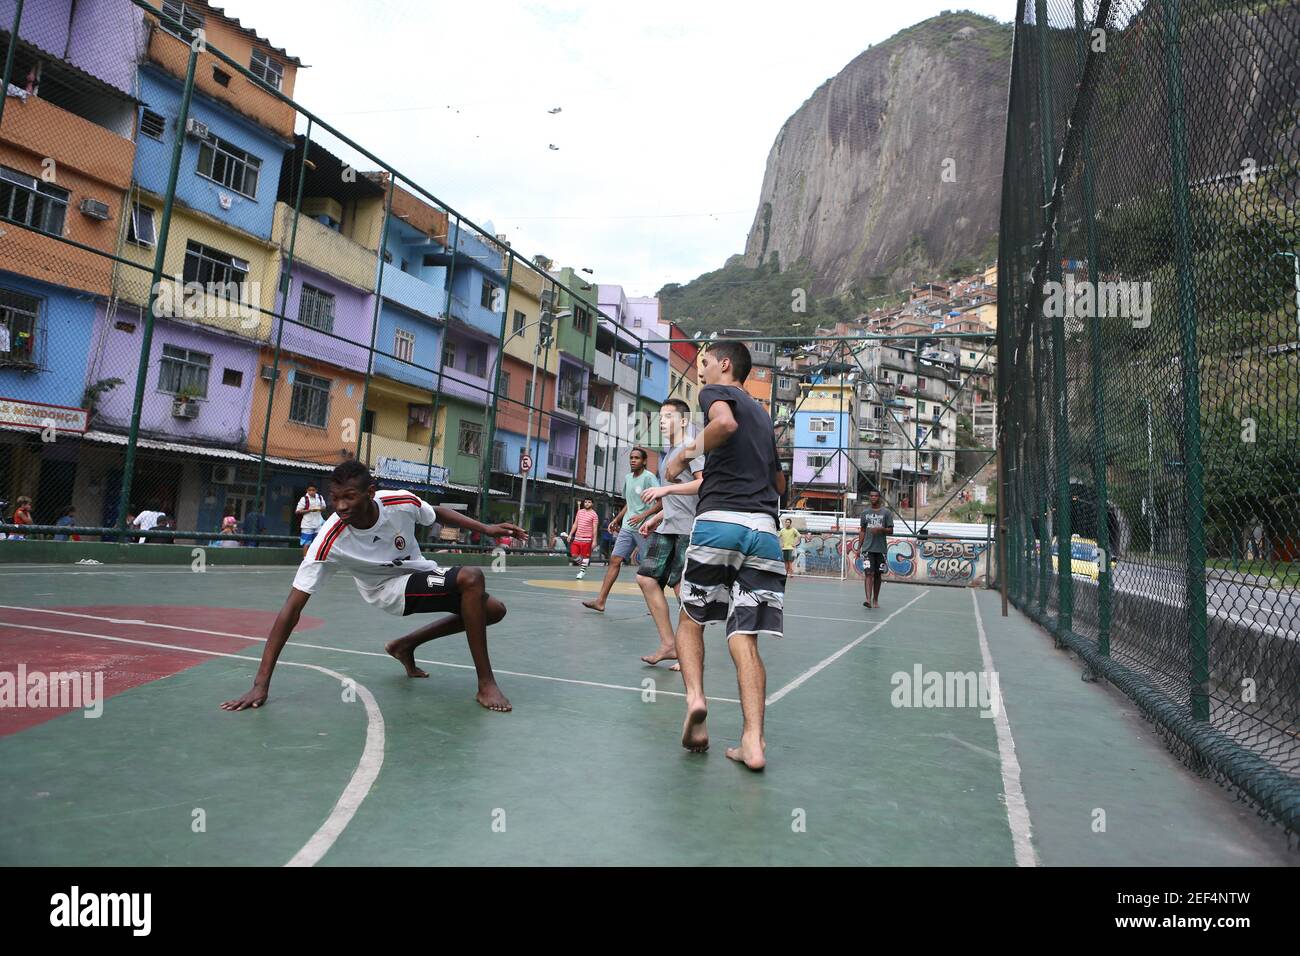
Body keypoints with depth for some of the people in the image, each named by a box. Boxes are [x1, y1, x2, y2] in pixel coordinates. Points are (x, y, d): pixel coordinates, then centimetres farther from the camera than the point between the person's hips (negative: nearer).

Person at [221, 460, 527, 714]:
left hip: (422, 571, 5)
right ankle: (486, 685, -19)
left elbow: (439, 513, 1)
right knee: (471, 578, -30)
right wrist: (261, 684, -31)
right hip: (390, 588, -5)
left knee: (493, 610, 8)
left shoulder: (402, 502, -24)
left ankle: (405, 646, 19)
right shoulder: (330, 540, -32)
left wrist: (485, 528, -8)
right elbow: (291, 610, -30)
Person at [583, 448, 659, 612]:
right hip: (627, 528, 7)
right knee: (615, 560, -1)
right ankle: (600, 601, -1)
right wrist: (616, 520, 21)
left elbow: (661, 502, -14)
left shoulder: (649, 477, -8)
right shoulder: (627, 478, 15)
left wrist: (643, 516, -22)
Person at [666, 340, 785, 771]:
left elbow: (725, 422, -19)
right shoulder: (762, 413, 28)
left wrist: (686, 453, -5)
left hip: (719, 521, -5)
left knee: (691, 620, 13)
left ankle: (695, 696, -8)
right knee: (744, 639, 2)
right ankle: (753, 741, -8)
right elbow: (780, 482, 32)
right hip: (764, 529, 5)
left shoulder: (716, 392, 8)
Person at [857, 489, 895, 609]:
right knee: (869, 573, -11)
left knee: (878, 574, 8)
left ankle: (875, 599, 21)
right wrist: (859, 547, 6)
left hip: (881, 548, 0)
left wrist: (881, 529, -20)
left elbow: (891, 531, 0)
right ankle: (868, 600, -20)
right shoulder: (865, 513, 9)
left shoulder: (886, 512, 2)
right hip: (868, 548, 0)